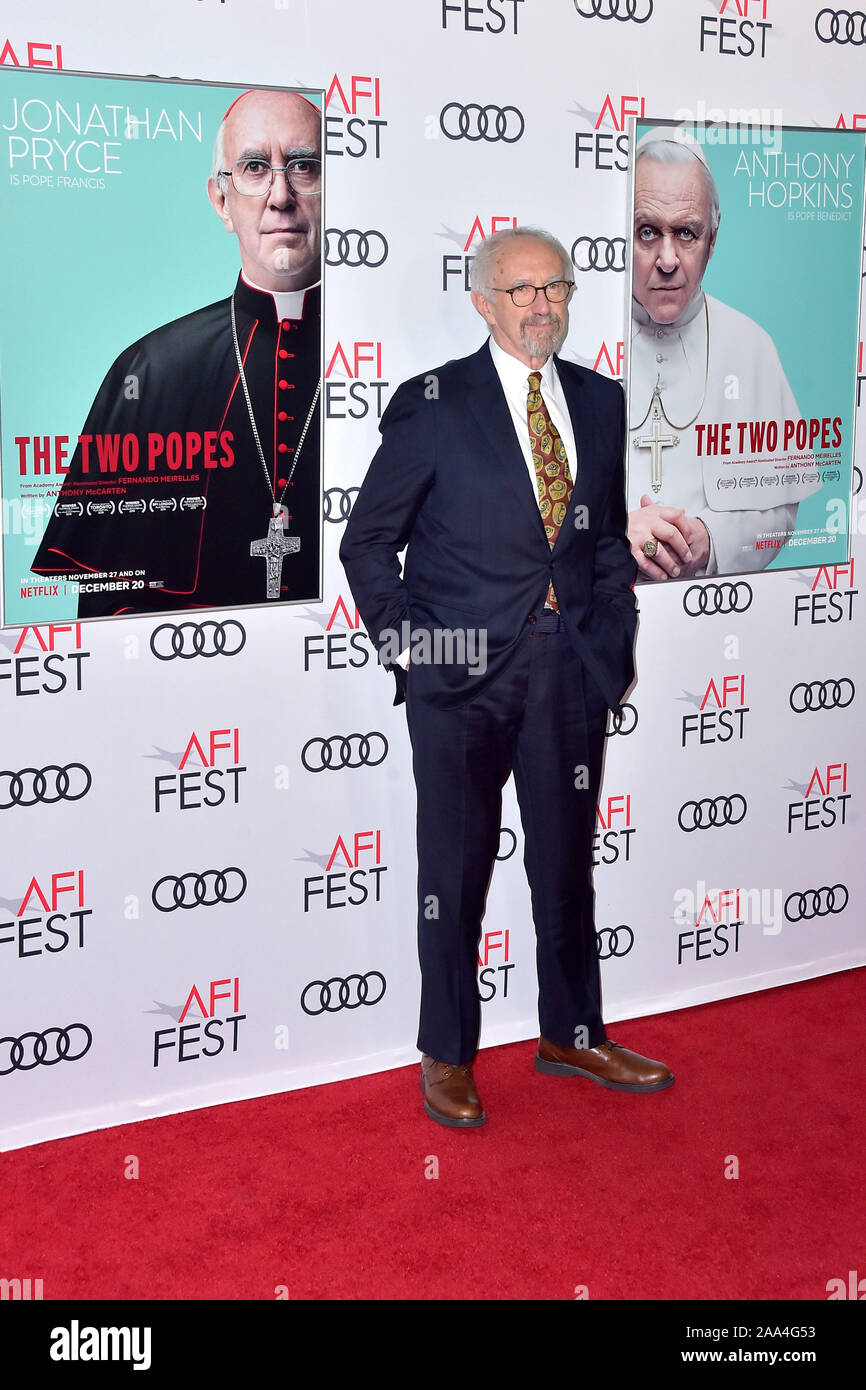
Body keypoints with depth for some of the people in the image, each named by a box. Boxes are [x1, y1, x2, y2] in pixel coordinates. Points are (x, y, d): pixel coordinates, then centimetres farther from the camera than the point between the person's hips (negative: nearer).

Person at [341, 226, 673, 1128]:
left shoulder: (600, 401, 9)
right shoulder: (432, 404, -4)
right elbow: (367, 541, 1)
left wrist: (614, 639, 7)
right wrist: (402, 643, -6)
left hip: (572, 664, 4)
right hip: (461, 670, -4)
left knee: (567, 857, 13)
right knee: (455, 865, 5)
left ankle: (572, 1035, 30)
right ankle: (446, 1055, 20)